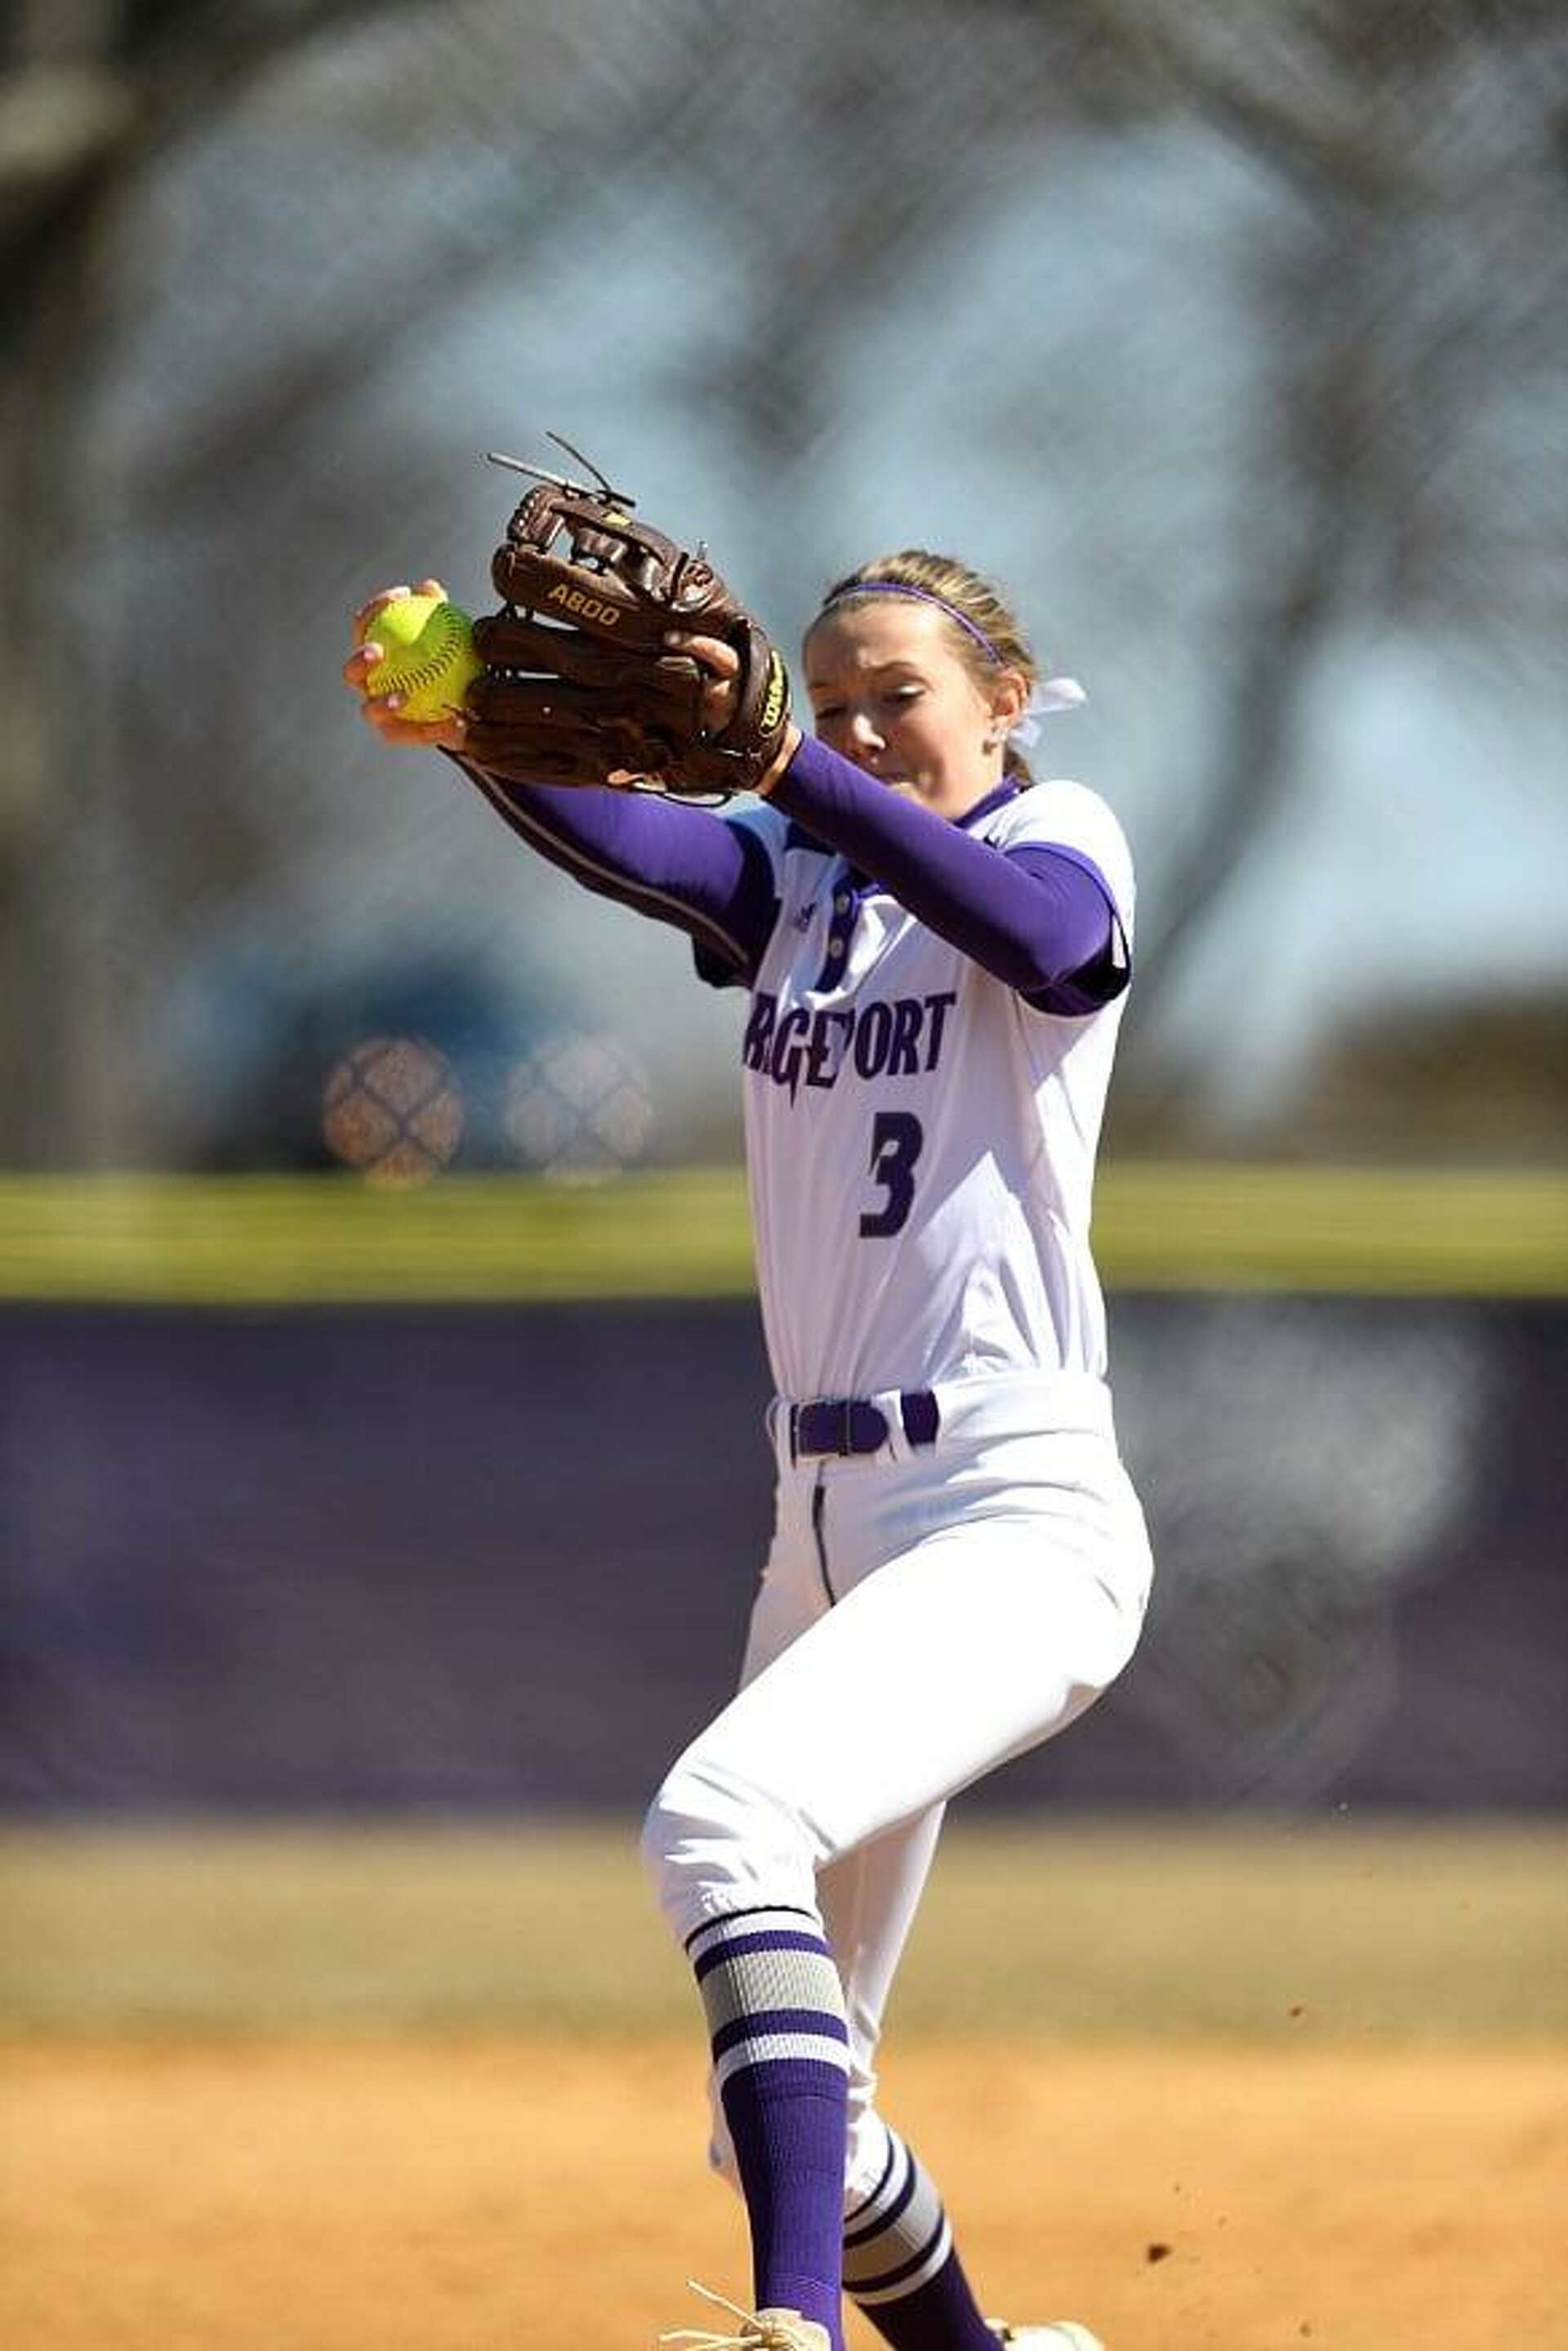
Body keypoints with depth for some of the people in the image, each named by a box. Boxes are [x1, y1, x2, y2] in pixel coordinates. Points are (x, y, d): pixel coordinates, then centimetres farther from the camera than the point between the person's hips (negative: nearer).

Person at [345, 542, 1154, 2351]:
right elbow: (622, 845, -6)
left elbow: (1038, 936, -25)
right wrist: (462, 729, -28)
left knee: (724, 1814, -33)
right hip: (827, 1530, 7)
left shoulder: (1063, 835, 1)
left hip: (1019, 1529, -7)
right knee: (779, 2119, 10)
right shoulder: (791, 883, 15)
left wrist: (777, 761, -36)